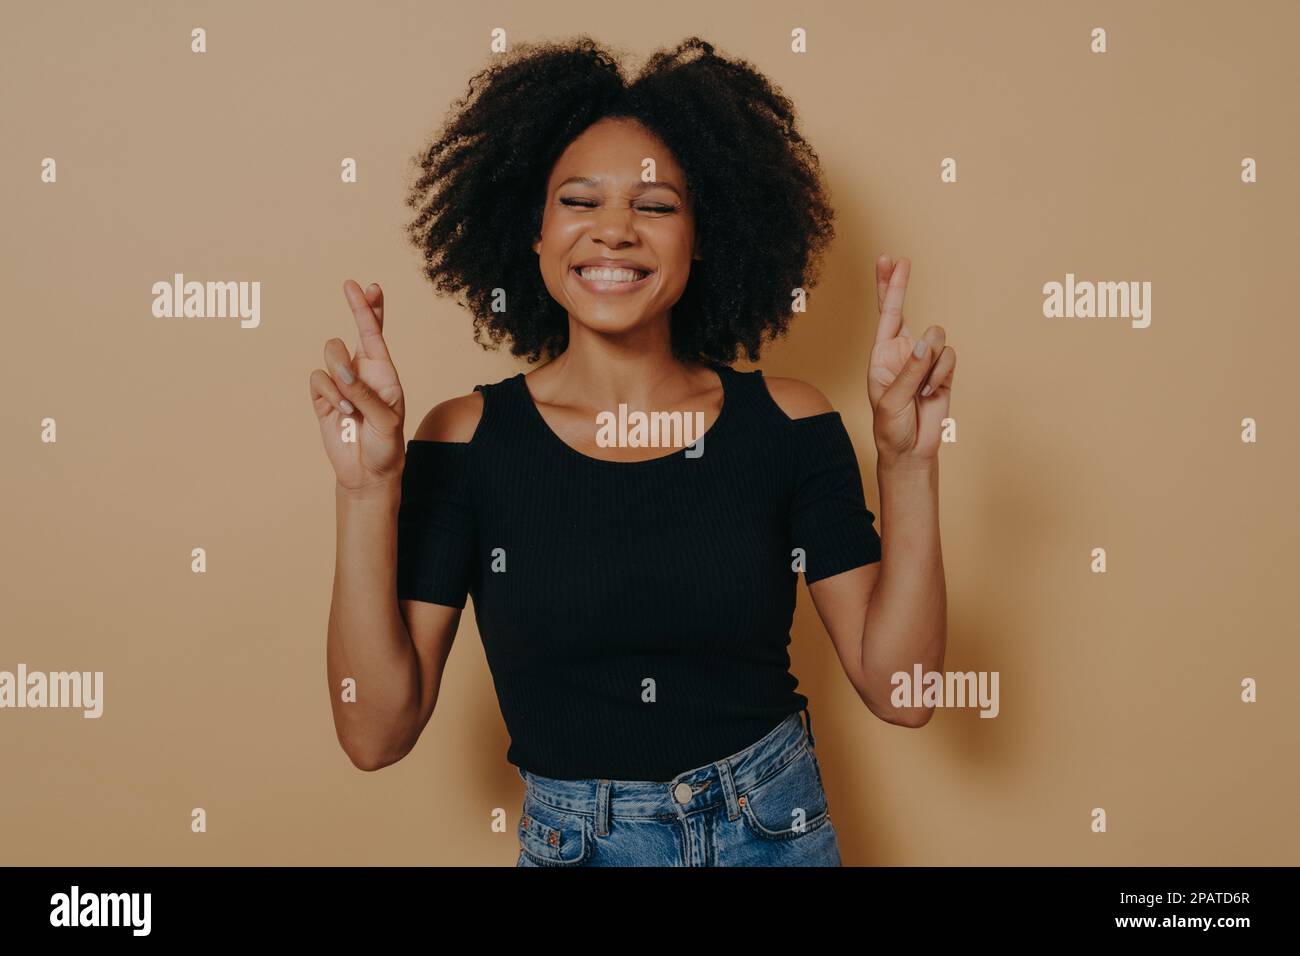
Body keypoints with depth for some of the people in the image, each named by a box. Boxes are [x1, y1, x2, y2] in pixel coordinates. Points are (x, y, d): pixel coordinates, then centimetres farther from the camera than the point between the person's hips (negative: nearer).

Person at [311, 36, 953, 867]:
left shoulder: (784, 420, -9)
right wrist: (369, 487, -22)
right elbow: (377, 732, -14)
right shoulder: (466, 440, -11)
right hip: (573, 838, -1)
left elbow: (898, 689, -11)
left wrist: (908, 459, -19)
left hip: (778, 828, 1)